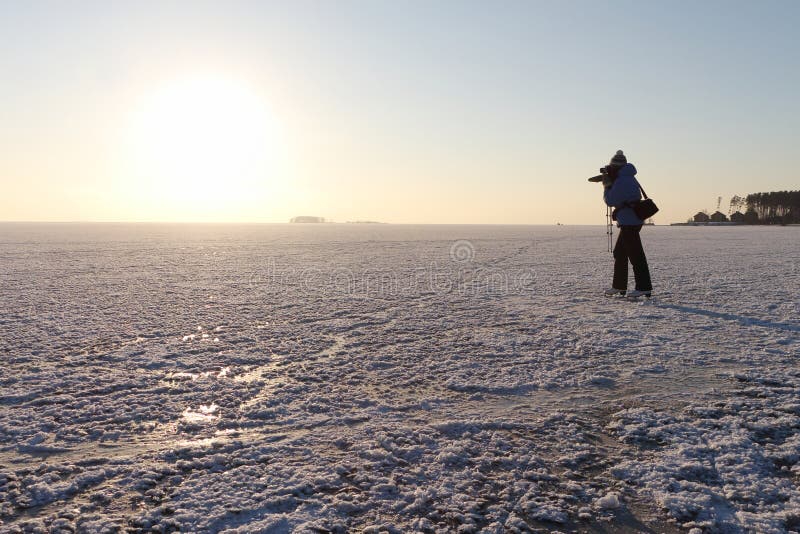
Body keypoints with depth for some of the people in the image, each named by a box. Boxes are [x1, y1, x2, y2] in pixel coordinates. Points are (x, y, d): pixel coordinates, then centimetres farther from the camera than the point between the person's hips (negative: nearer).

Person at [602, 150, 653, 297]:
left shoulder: (621, 181, -16)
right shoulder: (629, 178, 16)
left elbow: (610, 201, -13)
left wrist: (606, 186, 1)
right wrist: (610, 184, 11)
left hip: (629, 222, -11)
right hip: (632, 221, 11)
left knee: (635, 255, -9)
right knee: (619, 253, 17)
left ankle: (644, 287, -8)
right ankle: (619, 286, 23)